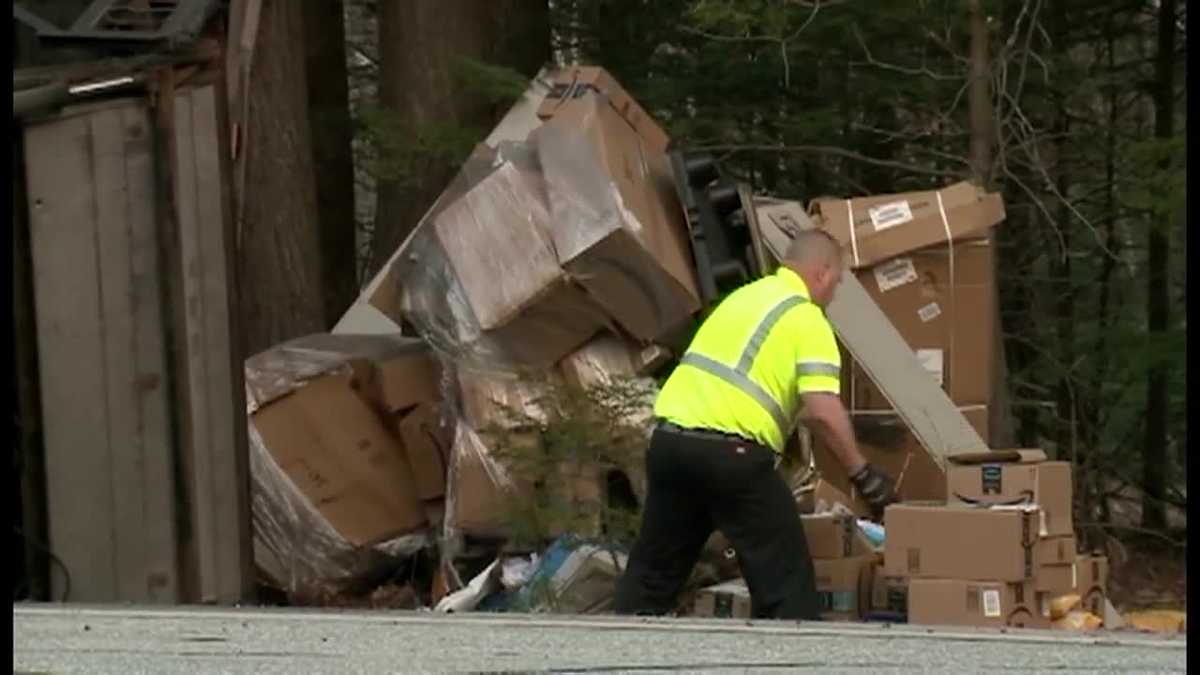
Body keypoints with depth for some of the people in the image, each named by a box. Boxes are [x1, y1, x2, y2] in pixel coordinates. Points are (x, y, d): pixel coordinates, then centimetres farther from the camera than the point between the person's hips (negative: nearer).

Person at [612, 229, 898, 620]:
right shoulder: (807, 320, -2)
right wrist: (862, 475, -4)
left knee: (655, 568, 18)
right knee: (783, 575, 3)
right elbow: (823, 412, -13)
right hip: (731, 451, -7)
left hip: (670, 436, 7)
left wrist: (794, 416, 41)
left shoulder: (746, 295, 22)